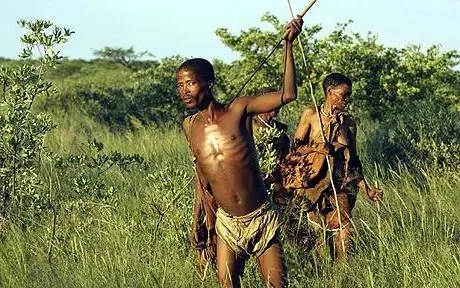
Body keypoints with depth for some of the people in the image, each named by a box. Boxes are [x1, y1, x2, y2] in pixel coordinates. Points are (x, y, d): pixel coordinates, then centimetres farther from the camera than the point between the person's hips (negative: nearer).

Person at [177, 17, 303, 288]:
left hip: (261, 219, -3)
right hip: (226, 224, 3)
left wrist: (288, 44, -22)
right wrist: (198, 223, 11)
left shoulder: (239, 110, -9)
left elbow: (287, 95, -18)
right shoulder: (190, 127, 3)